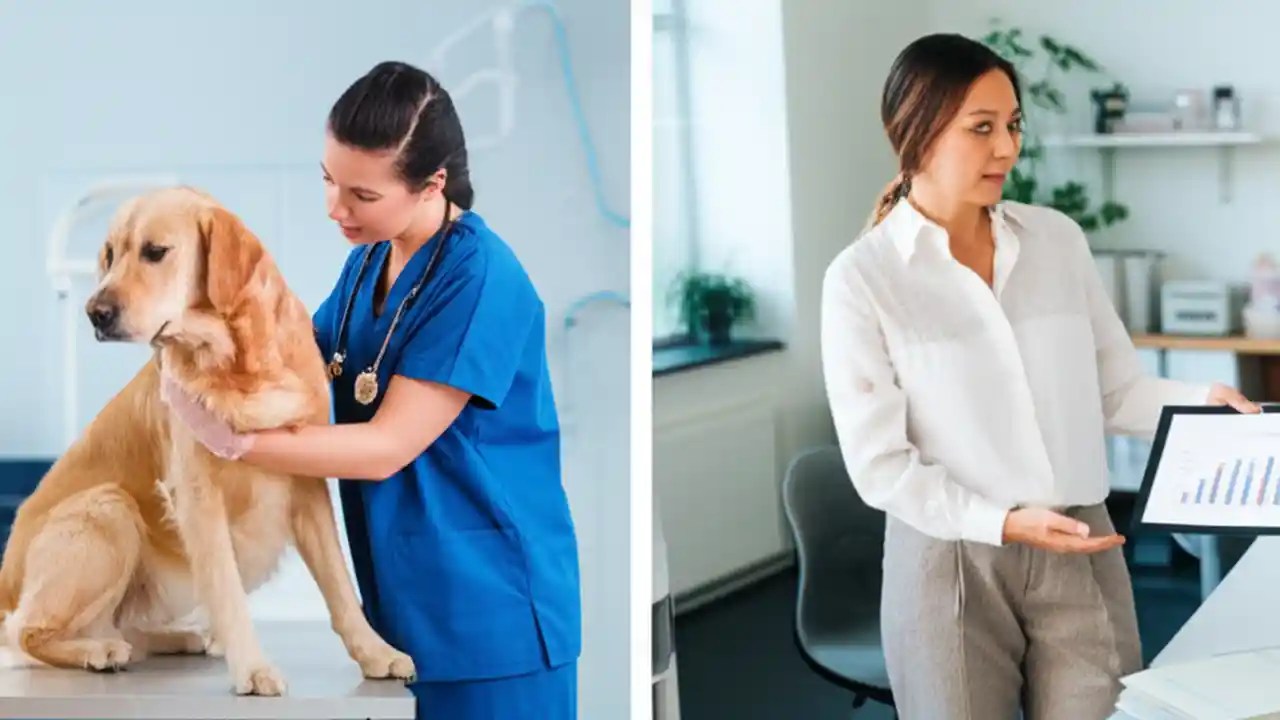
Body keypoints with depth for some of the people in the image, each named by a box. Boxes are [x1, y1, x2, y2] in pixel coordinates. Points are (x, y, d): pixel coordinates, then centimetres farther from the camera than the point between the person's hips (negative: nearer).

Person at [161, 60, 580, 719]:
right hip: (400, 591, 8)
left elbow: (385, 447, -21)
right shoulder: (369, 258, 6)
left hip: (487, 605, -8)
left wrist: (231, 439, -22)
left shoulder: (481, 281, -21)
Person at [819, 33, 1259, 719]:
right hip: (953, 563, -3)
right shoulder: (861, 279, -7)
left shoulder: (1058, 239, 6)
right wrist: (1003, 523, -17)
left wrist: (1202, 402, -9)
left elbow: (1115, 389, 10)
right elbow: (878, 463, -9)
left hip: (1079, 555, 3)